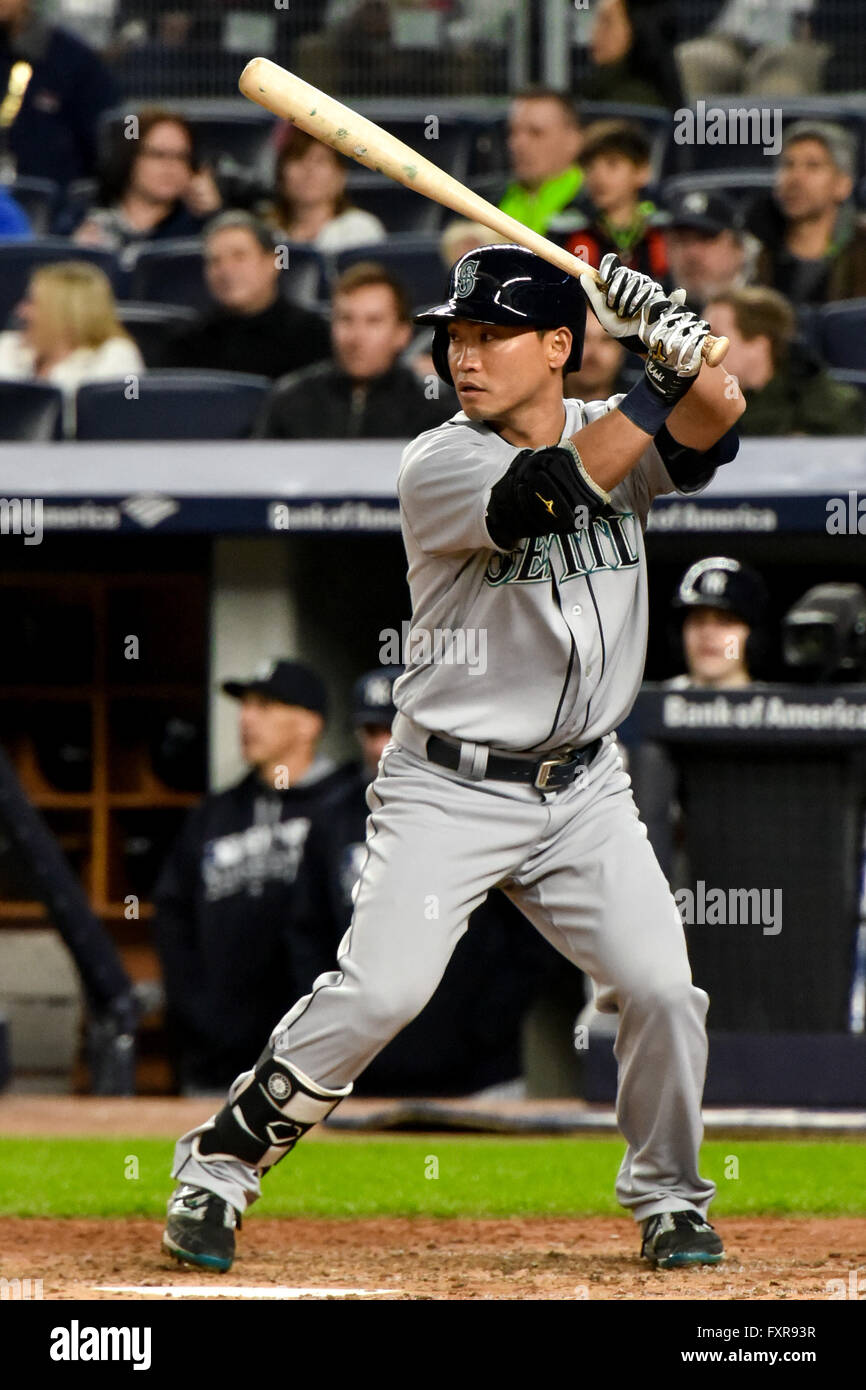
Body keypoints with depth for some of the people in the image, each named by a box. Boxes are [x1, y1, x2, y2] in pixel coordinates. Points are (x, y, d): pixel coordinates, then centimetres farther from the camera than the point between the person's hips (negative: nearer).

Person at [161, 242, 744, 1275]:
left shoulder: (613, 435, 3)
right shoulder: (438, 465, -11)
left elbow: (714, 426, -16)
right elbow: (546, 494, -28)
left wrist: (679, 347, -34)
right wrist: (656, 387, -24)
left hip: (583, 792, 4)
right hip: (448, 790, -4)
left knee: (661, 986, -7)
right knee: (380, 989, -18)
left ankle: (668, 1198, 15)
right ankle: (217, 1171, -4)